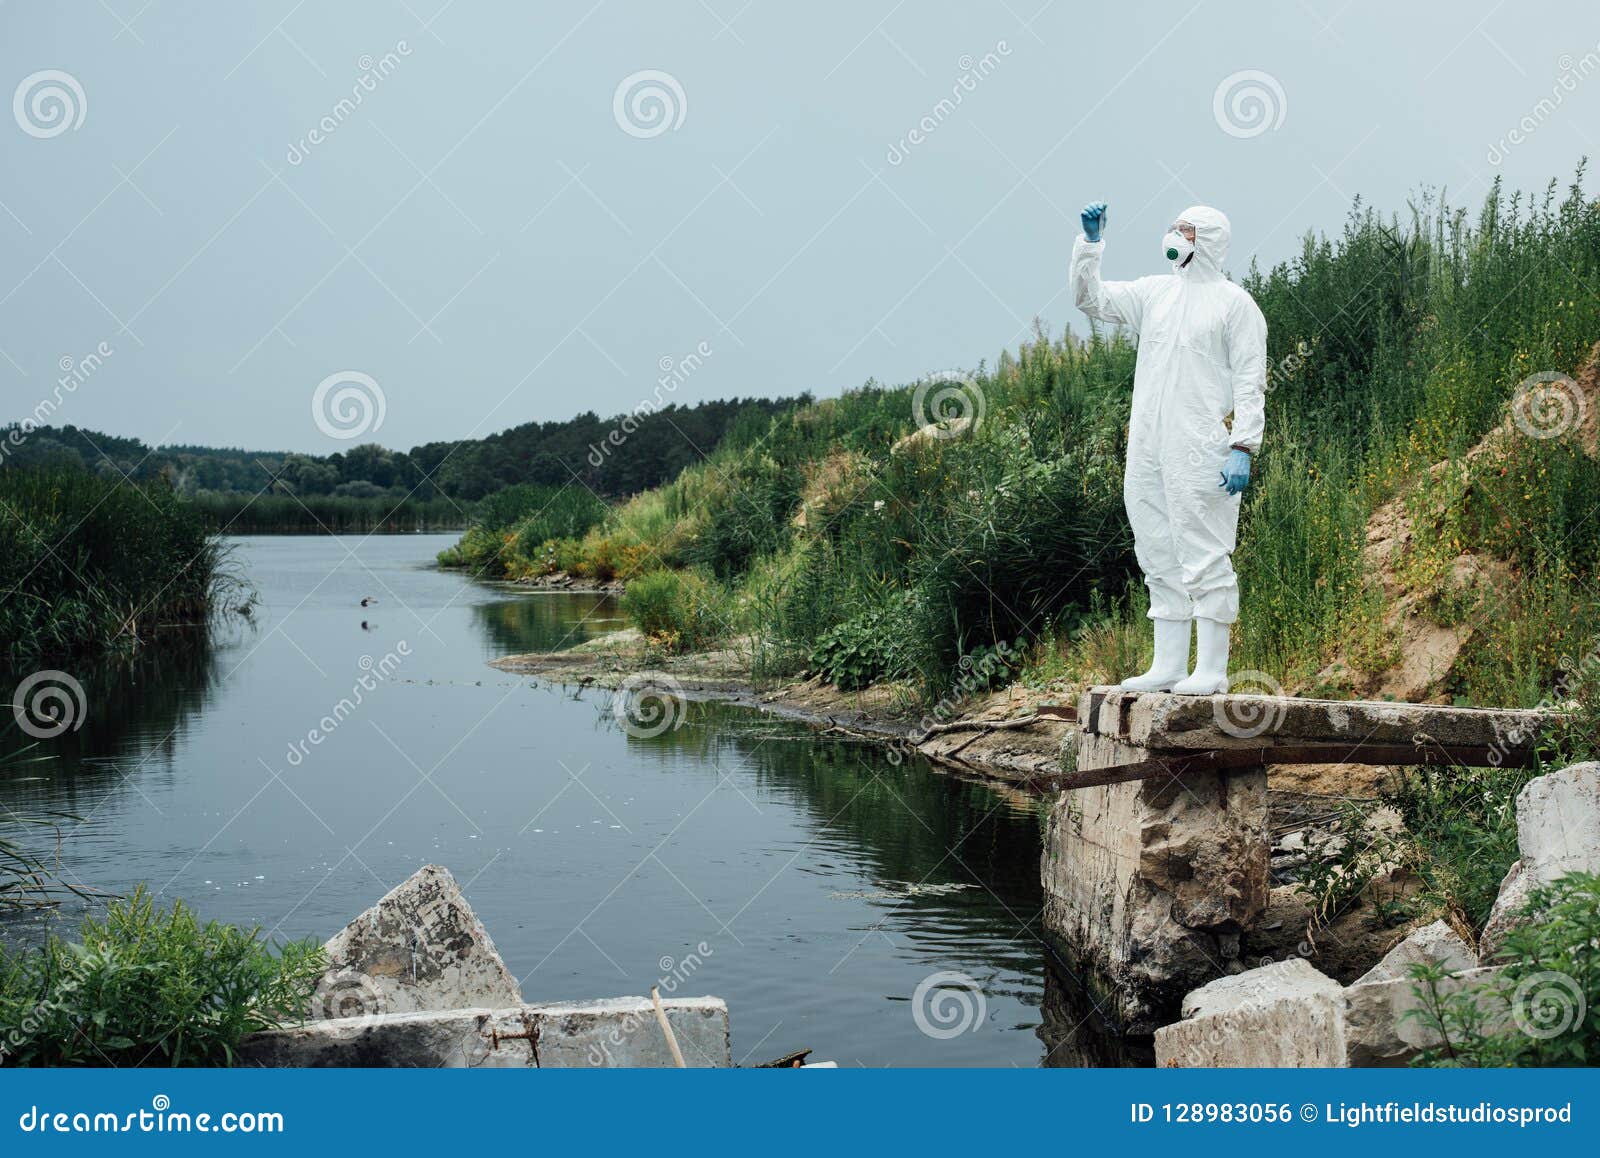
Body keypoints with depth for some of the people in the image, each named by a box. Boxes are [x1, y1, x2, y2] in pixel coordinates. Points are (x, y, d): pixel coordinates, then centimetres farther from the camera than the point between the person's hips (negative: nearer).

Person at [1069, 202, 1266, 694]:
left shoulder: (1234, 302, -1)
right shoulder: (1154, 292, 17)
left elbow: (1250, 383, -5)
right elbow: (1090, 297, 18)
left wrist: (1244, 447, -14)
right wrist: (1090, 241, 6)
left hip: (1202, 450, -7)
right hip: (1146, 449, 7)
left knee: (1205, 556, -6)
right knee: (1158, 556, 9)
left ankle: (1211, 669, -2)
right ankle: (1168, 665, 15)